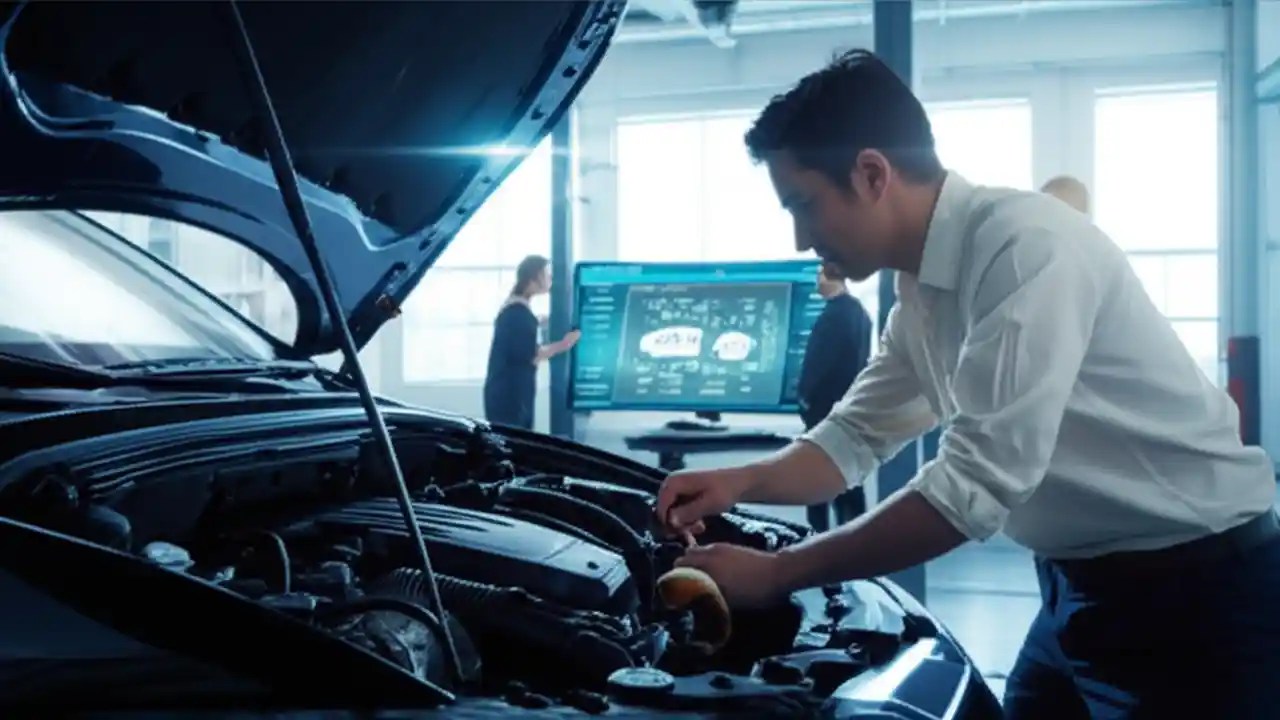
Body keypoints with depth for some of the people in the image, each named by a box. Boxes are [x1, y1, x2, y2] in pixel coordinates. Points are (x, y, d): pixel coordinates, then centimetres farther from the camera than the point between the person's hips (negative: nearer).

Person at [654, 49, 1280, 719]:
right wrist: (740, 482, -4)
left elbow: (975, 487, -29)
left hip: (1197, 589, -8)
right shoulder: (919, 293, 4)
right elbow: (854, 437, 15)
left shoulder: (1027, 245, -24)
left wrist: (773, 572, -22)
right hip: (1082, 586, 8)